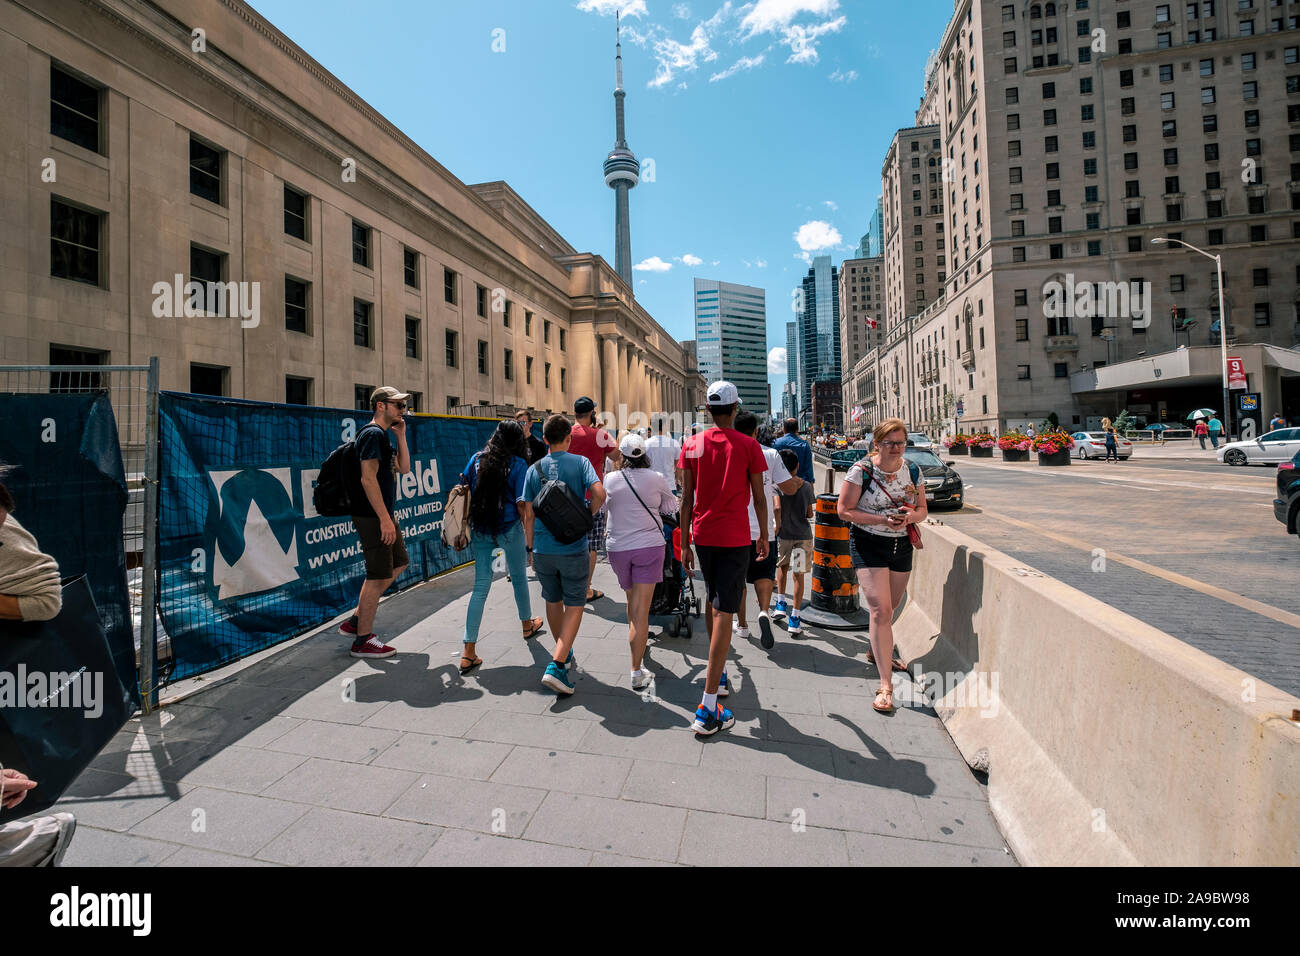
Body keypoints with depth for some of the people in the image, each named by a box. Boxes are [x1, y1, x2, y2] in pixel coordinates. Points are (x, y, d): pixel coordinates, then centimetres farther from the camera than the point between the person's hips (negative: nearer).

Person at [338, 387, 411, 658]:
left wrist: (401, 436, 7)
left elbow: (404, 468, 16)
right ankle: (363, 640, 9)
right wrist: (384, 519, -24)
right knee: (379, 575, -3)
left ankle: (356, 620, 25)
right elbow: (368, 478, -22)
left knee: (398, 564, 19)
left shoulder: (383, 435, 17)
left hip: (382, 514, 11)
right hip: (373, 516, -11)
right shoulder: (373, 433, -15)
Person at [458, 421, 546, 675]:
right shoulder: (518, 465, -9)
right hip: (509, 530, -3)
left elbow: (465, 493, 8)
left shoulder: (476, 460, 4)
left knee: (480, 587, 5)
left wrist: (467, 529, 17)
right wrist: (529, 540, -6)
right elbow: (523, 506, -11)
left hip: (480, 530, 3)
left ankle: (468, 653, 3)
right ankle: (527, 625, 42)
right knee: (519, 577, 19)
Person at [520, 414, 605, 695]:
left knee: (553, 602, 20)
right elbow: (599, 493, -21)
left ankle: (564, 654, 38)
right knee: (574, 605, 7)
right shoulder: (580, 462, -5)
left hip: (543, 549, 4)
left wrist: (532, 549, 15)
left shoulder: (534, 469, 3)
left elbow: (528, 515, 4)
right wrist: (588, 515, -1)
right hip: (573, 548, -3)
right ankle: (556, 666, -5)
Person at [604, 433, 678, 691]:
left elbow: (603, 507, 13)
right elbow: (671, 508, 7)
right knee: (641, 609, -4)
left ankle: (637, 645, 43)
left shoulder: (611, 479, -3)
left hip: (617, 547, 2)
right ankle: (637, 671, -5)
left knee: (632, 600, 23)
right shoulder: (657, 479, -7)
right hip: (649, 546, -2)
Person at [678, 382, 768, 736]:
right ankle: (708, 709, -3)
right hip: (735, 538, -4)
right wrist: (764, 537, 12)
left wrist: (684, 543, 9)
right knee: (724, 613, -4)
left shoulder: (692, 445, 2)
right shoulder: (748, 445, -5)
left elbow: (687, 498, 3)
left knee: (714, 603, 22)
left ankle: (719, 673, 37)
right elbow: (759, 498, -1)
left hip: (702, 535, 4)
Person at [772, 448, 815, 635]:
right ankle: (794, 619, 1)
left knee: (783, 566, 24)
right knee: (799, 575, 2)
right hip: (803, 535, 1)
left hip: (784, 534, -1)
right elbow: (810, 514, 4)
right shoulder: (806, 486, 0)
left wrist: (777, 528, -5)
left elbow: (777, 508, -19)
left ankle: (780, 604, 21)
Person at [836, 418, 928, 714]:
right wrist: (882, 519, -23)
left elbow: (922, 509, 9)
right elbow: (844, 511, -13)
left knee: (890, 609, 18)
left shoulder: (912, 471, 3)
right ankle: (886, 685, -6)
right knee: (880, 611, -12)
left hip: (902, 545, 5)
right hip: (868, 545, -5)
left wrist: (909, 517, -15)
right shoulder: (861, 470, -12)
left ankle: (878, 650, 46)